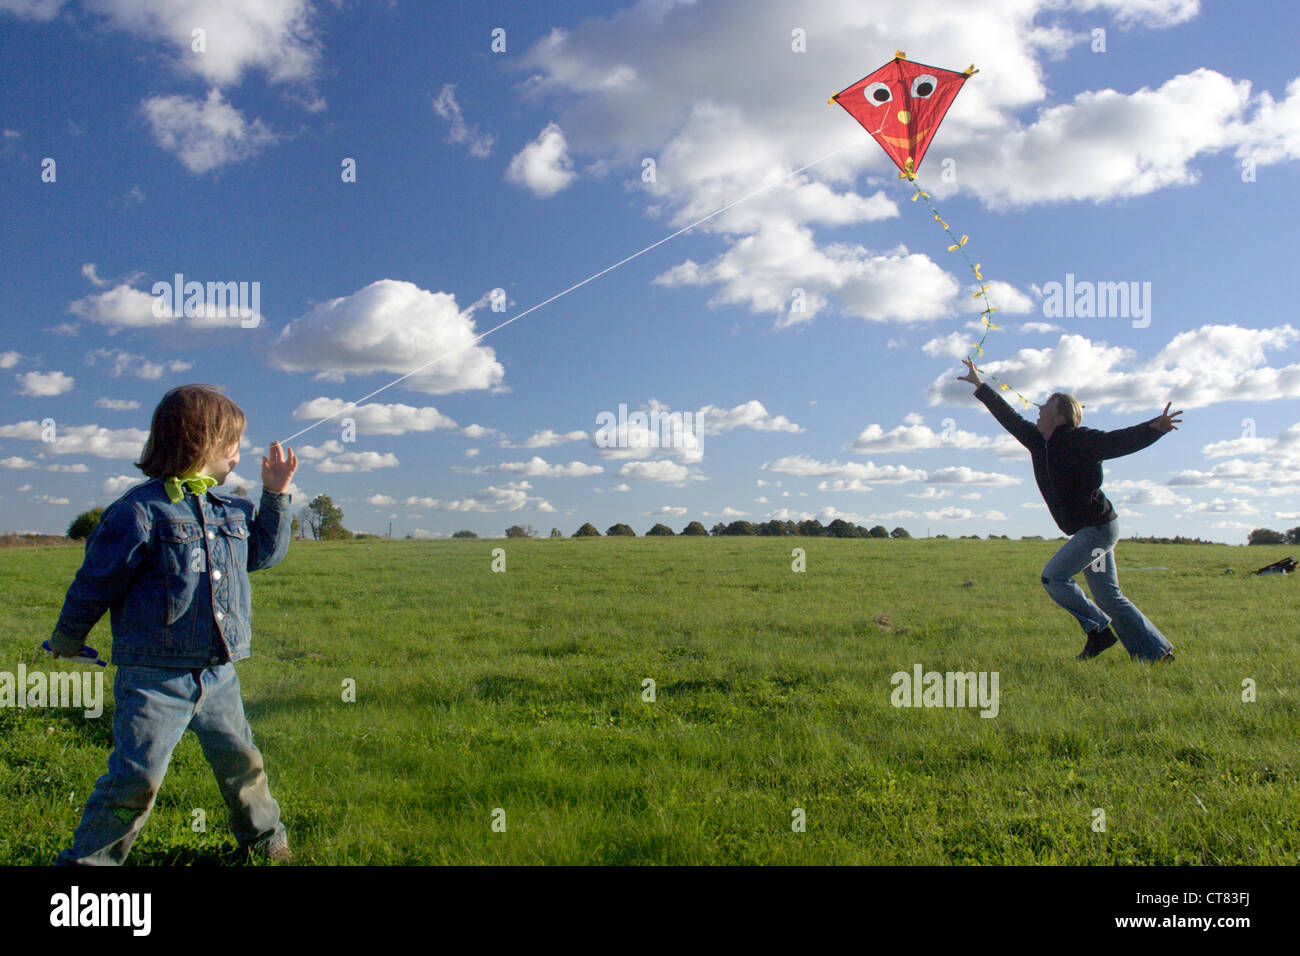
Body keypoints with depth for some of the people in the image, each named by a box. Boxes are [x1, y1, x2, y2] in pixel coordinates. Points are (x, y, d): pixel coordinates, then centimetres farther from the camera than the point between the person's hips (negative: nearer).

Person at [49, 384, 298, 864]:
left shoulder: (232, 511, 8)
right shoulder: (140, 511, -14)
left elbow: (264, 552, 23)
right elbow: (95, 582, -4)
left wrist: (275, 495, 14)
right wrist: (68, 637, 9)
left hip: (219, 674, 6)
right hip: (155, 677, -6)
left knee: (242, 763, 17)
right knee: (136, 777, -8)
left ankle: (266, 840, 37)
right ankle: (87, 858, 12)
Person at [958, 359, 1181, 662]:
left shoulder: (1080, 440, -13)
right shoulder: (1038, 441, 8)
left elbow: (1122, 440, -21)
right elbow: (1010, 418, 17)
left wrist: (1155, 428, -38)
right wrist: (980, 386, 23)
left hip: (1098, 526, -8)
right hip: (1091, 529, 8)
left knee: (1054, 577, -13)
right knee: (1108, 596, 8)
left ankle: (1099, 629, -2)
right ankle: (1156, 652, 13)